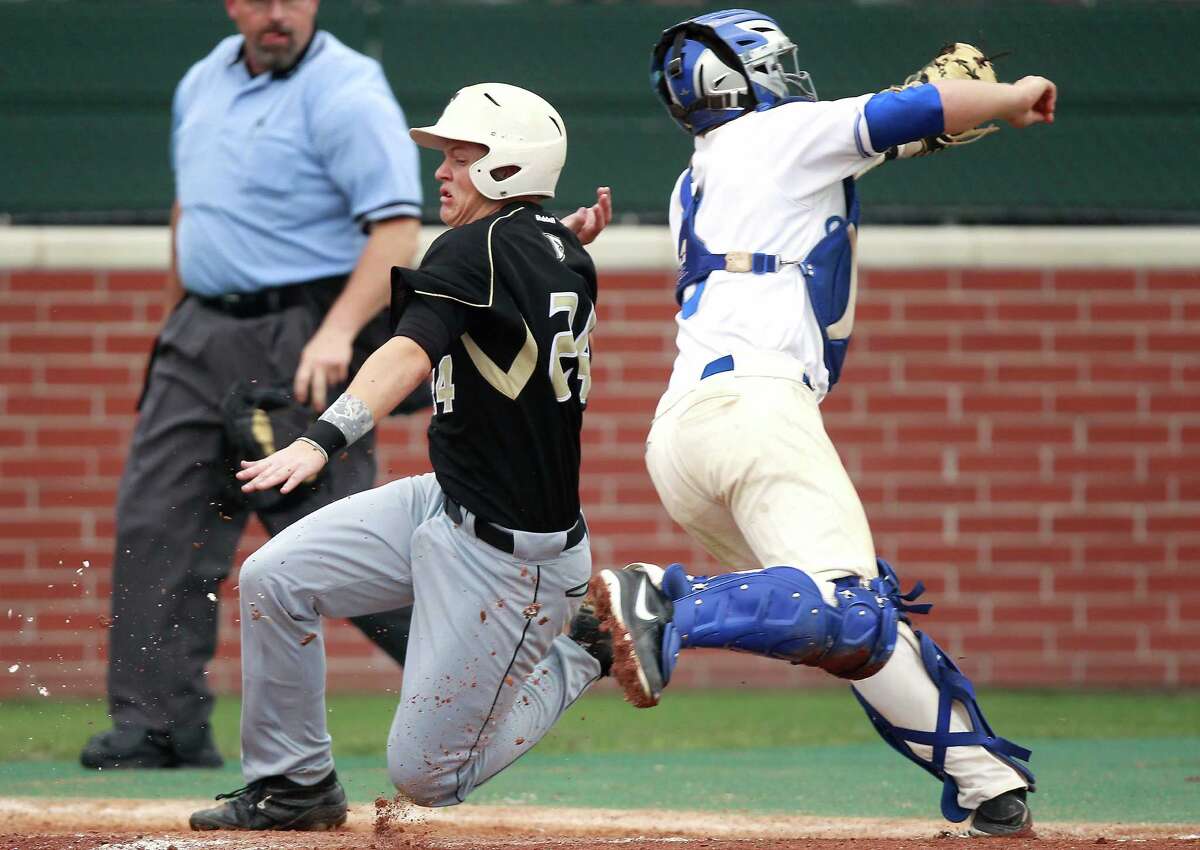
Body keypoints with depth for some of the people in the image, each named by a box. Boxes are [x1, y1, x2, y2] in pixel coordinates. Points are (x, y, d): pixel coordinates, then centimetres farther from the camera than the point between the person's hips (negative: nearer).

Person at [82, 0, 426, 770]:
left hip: (303, 340, -8)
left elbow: (398, 228, -19)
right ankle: (160, 722, 3)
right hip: (202, 336, 8)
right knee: (157, 521, 1)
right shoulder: (202, 85, 14)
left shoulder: (346, 93, -11)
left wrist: (337, 332, -29)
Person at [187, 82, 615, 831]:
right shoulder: (567, 253, 6)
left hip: (509, 557, -9)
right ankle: (293, 784, 13)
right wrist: (569, 247, 9)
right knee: (274, 579, 1)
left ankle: (588, 645, 11)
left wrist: (323, 440, -49)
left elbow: (412, 353, -36)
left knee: (425, 774, -1)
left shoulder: (478, 249, -20)